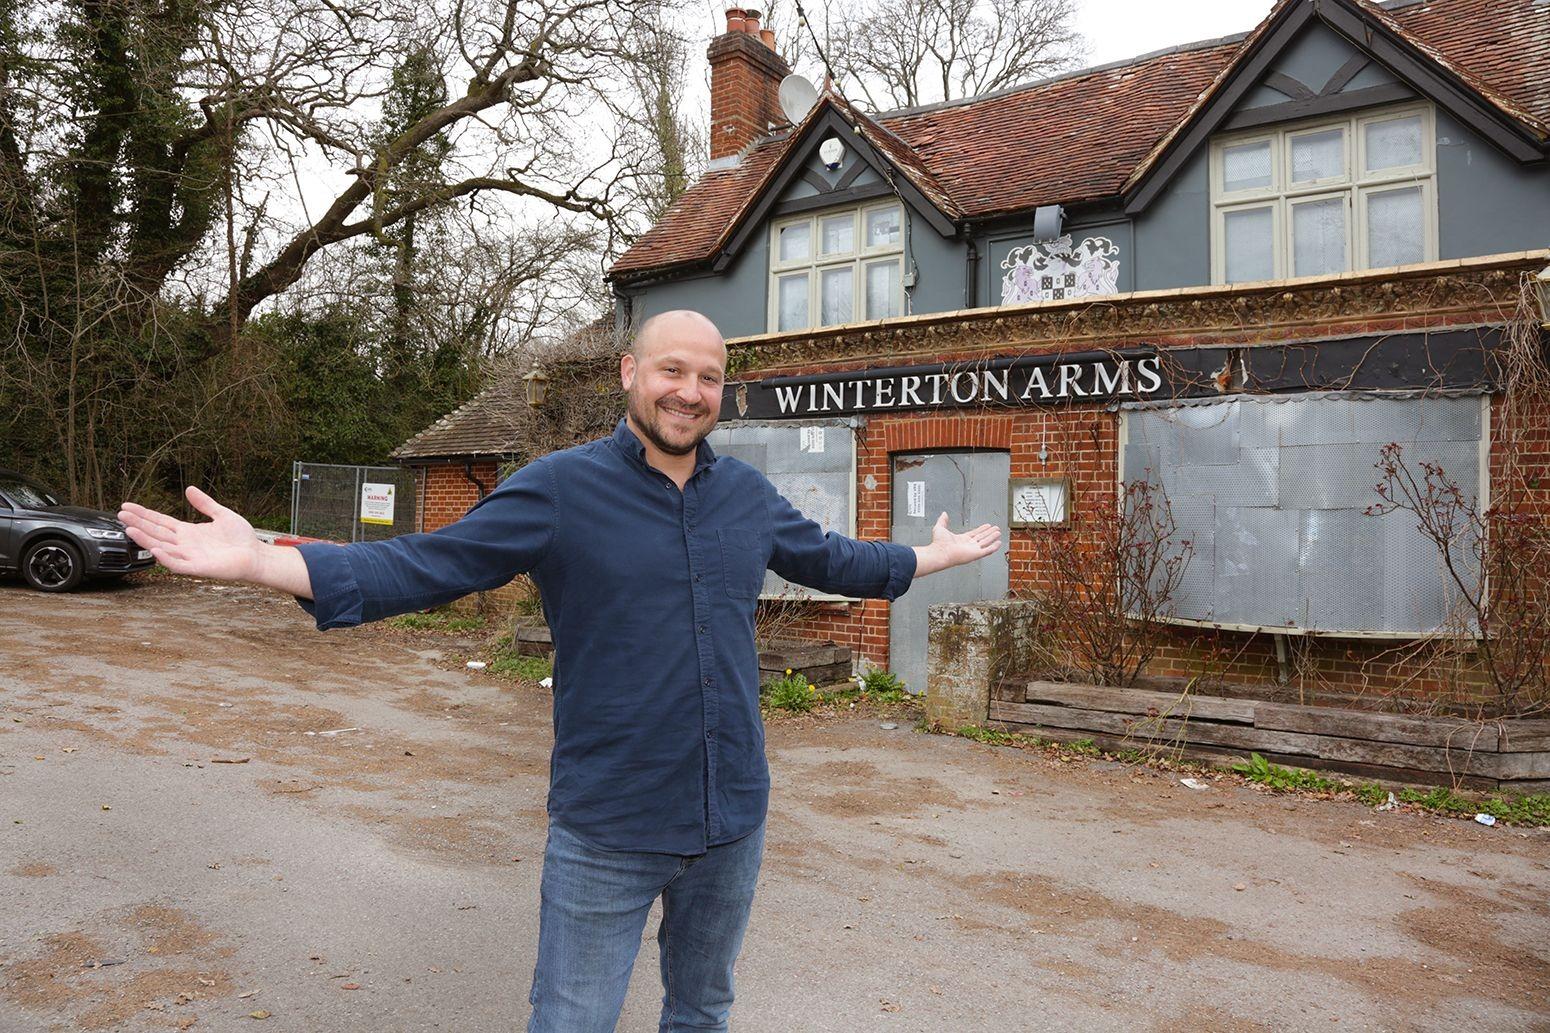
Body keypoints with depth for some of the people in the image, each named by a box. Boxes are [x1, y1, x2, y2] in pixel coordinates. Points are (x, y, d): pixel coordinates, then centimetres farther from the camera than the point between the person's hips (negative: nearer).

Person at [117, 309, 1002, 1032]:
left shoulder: (748, 495, 3)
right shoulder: (558, 490, -11)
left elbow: (832, 559, 19)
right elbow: (421, 567, -13)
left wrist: (940, 555, 28)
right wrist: (259, 561, -21)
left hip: (732, 824, 5)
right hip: (607, 837, -4)